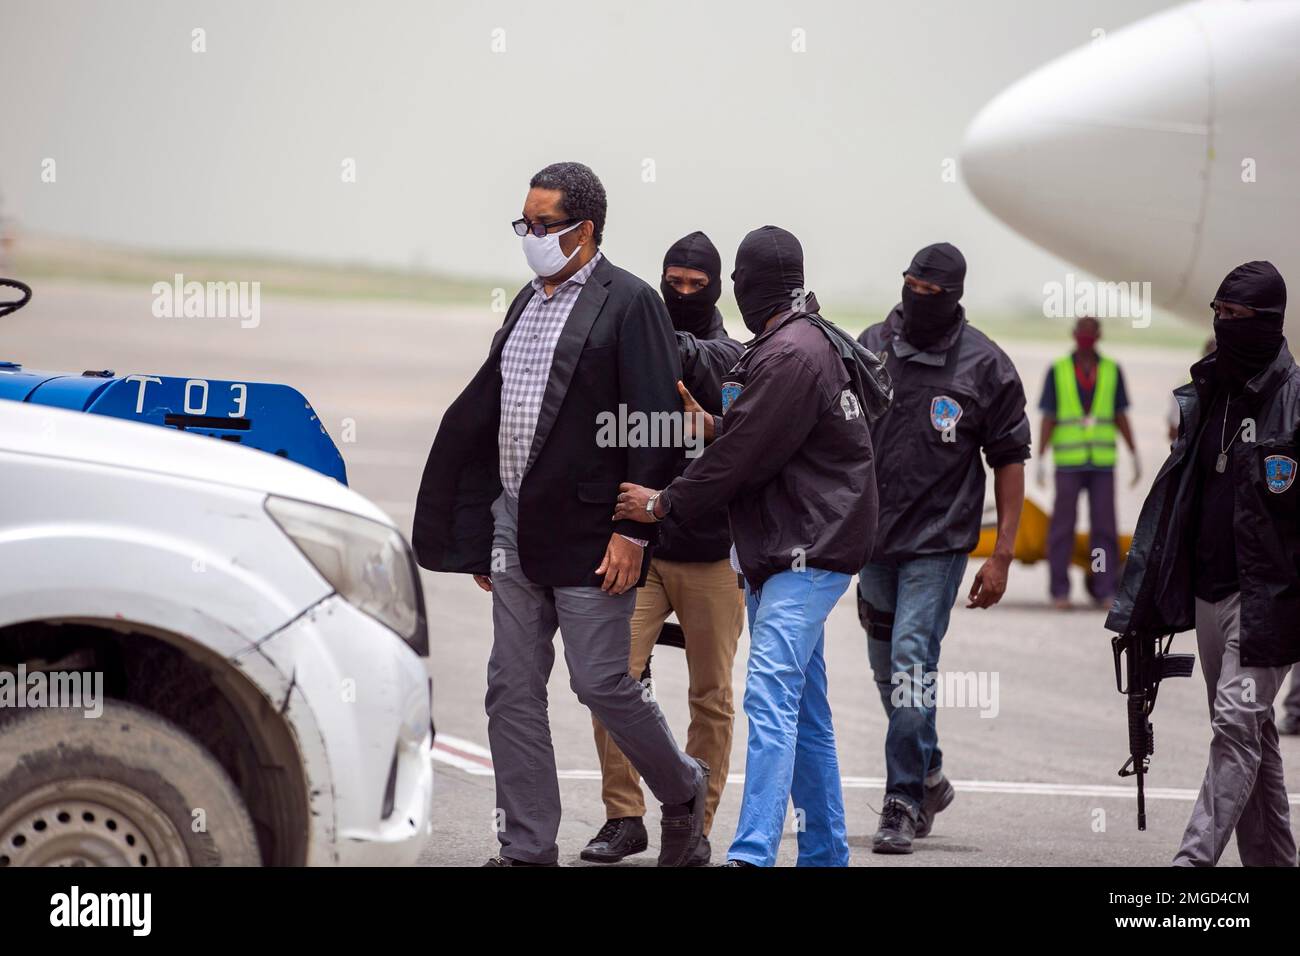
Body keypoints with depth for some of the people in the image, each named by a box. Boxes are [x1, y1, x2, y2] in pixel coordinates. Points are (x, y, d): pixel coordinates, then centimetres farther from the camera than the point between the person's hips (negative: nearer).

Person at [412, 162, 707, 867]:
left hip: (589, 534, -8)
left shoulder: (629, 303, -8)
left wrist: (633, 531, -17)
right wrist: (483, 532, 17)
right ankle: (526, 849, 11)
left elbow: (654, 428, -13)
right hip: (516, 529, 8)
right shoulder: (528, 303, 15)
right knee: (512, 691, 6)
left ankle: (683, 791, 21)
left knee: (601, 683, -4)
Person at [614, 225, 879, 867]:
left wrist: (664, 504, -7)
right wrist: (712, 422, 5)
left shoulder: (791, 355, -16)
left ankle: (752, 855, -28)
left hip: (807, 554, -11)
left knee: (771, 698, -19)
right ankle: (825, 852, 20)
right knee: (803, 706, 14)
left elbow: (744, 453, -16)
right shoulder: (808, 343, 17)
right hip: (781, 550, 11)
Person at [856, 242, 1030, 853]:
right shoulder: (872, 346, 3)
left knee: (910, 663, -14)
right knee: (887, 671, 14)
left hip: (938, 542, -4)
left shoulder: (985, 366, -6)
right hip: (873, 536, 4)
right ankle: (929, 779, 34)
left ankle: (904, 803, -6)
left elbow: (1009, 460, -1)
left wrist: (1002, 555, -5)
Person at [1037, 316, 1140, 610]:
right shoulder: (1057, 371, -2)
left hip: (1102, 462, 2)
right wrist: (1040, 462, -8)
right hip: (1068, 461, -2)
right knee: (1063, 525, -2)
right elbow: (1047, 419, -2)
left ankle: (1106, 591, 4)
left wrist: (1135, 456, 3)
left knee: (1104, 527, -1)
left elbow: (1121, 417, 8)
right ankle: (1060, 592, 5)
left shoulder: (1112, 371, 4)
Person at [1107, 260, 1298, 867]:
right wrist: (1143, 601, 13)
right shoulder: (1205, 396, 12)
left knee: (1237, 725, -13)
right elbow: (1174, 494, 17)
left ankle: (1194, 859, -18)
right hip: (1210, 587, 8)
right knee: (1248, 732, 13)